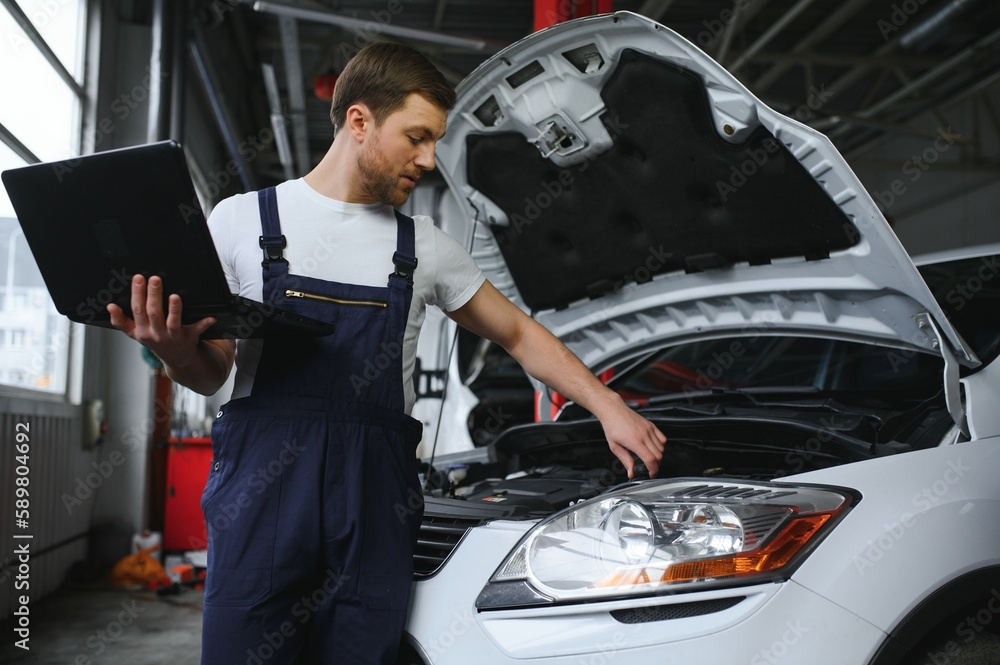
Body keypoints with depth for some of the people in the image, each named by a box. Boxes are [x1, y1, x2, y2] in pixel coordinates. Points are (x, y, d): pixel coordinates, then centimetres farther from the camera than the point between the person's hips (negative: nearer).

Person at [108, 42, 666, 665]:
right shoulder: (243, 220, 6)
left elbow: (520, 334, 20)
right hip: (262, 496, -2)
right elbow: (213, 374, 9)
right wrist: (175, 352, -15)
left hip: (376, 508, 2)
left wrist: (609, 406, 12)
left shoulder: (425, 246, 13)